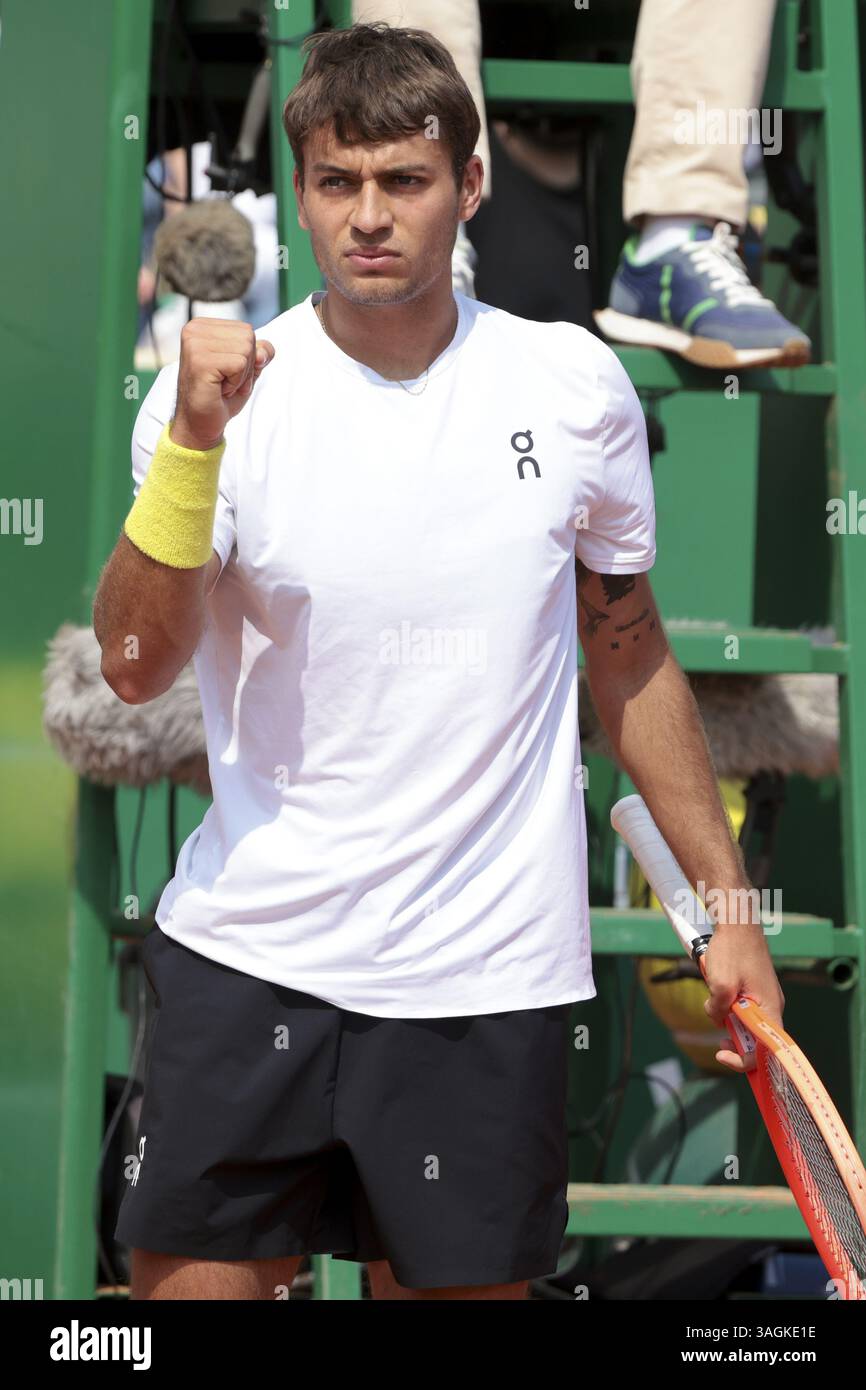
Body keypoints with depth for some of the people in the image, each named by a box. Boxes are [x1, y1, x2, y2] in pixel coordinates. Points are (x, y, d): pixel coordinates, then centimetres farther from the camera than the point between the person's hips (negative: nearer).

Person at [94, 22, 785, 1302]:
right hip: (248, 954, -1)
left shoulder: (577, 387, 1)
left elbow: (630, 657, 12)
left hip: (487, 977, 1)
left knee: (459, 1286, 5)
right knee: (190, 1280, 1)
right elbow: (135, 668, -13)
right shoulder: (221, 394, -3)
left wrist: (727, 904, 12)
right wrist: (195, 440, -25)